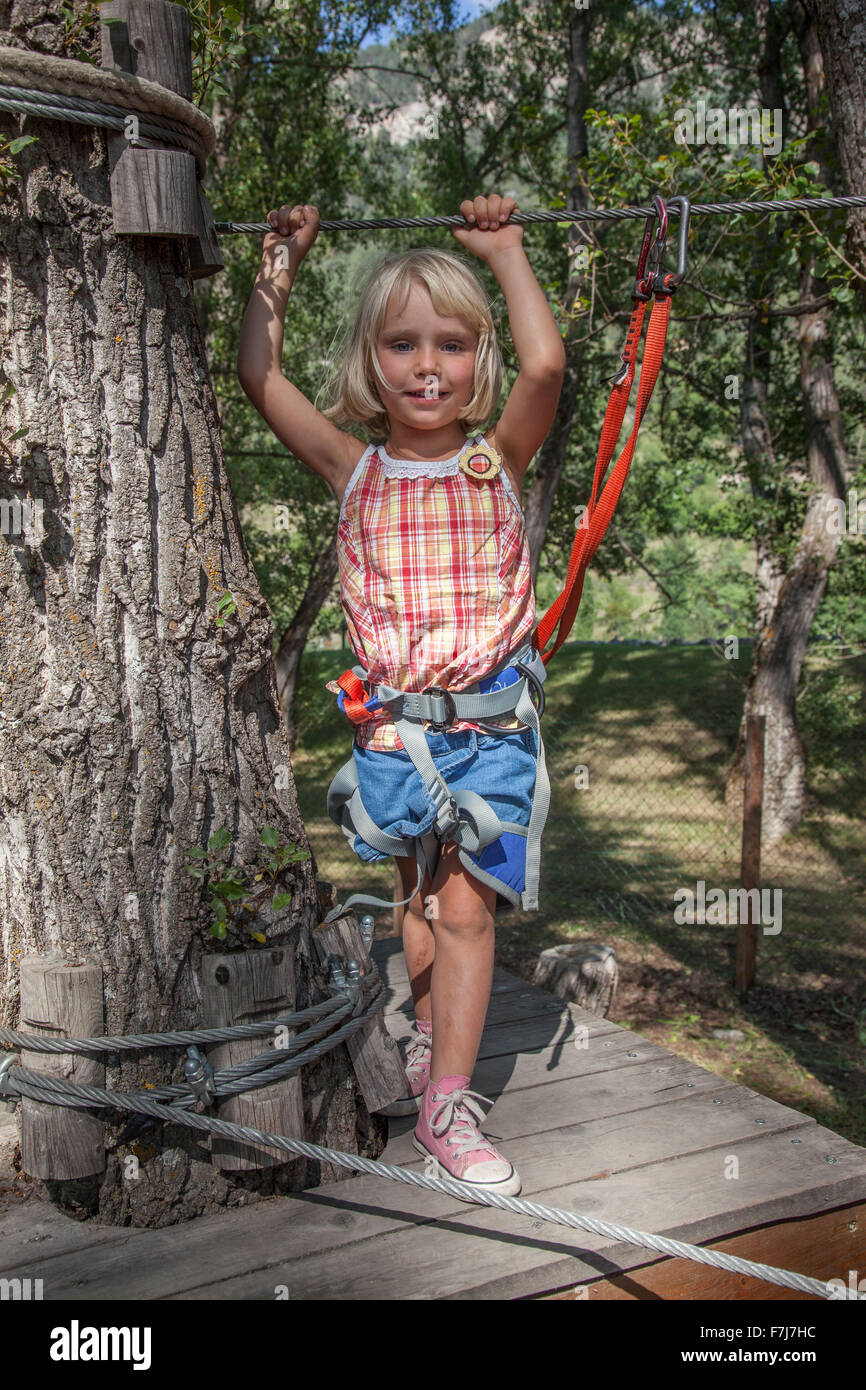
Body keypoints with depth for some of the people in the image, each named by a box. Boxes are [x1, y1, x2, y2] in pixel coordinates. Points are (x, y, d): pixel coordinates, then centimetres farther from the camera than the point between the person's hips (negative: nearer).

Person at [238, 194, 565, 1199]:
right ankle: (430, 1040, 38)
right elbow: (258, 374, -3)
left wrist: (505, 250, -6)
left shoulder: (497, 461, -1)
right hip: (390, 726, 2)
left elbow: (545, 364, -18)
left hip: (489, 723, -1)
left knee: (464, 904, -2)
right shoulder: (356, 471, 2)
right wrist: (281, 262, 5)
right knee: (416, 906, 15)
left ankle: (446, 1104, 7)